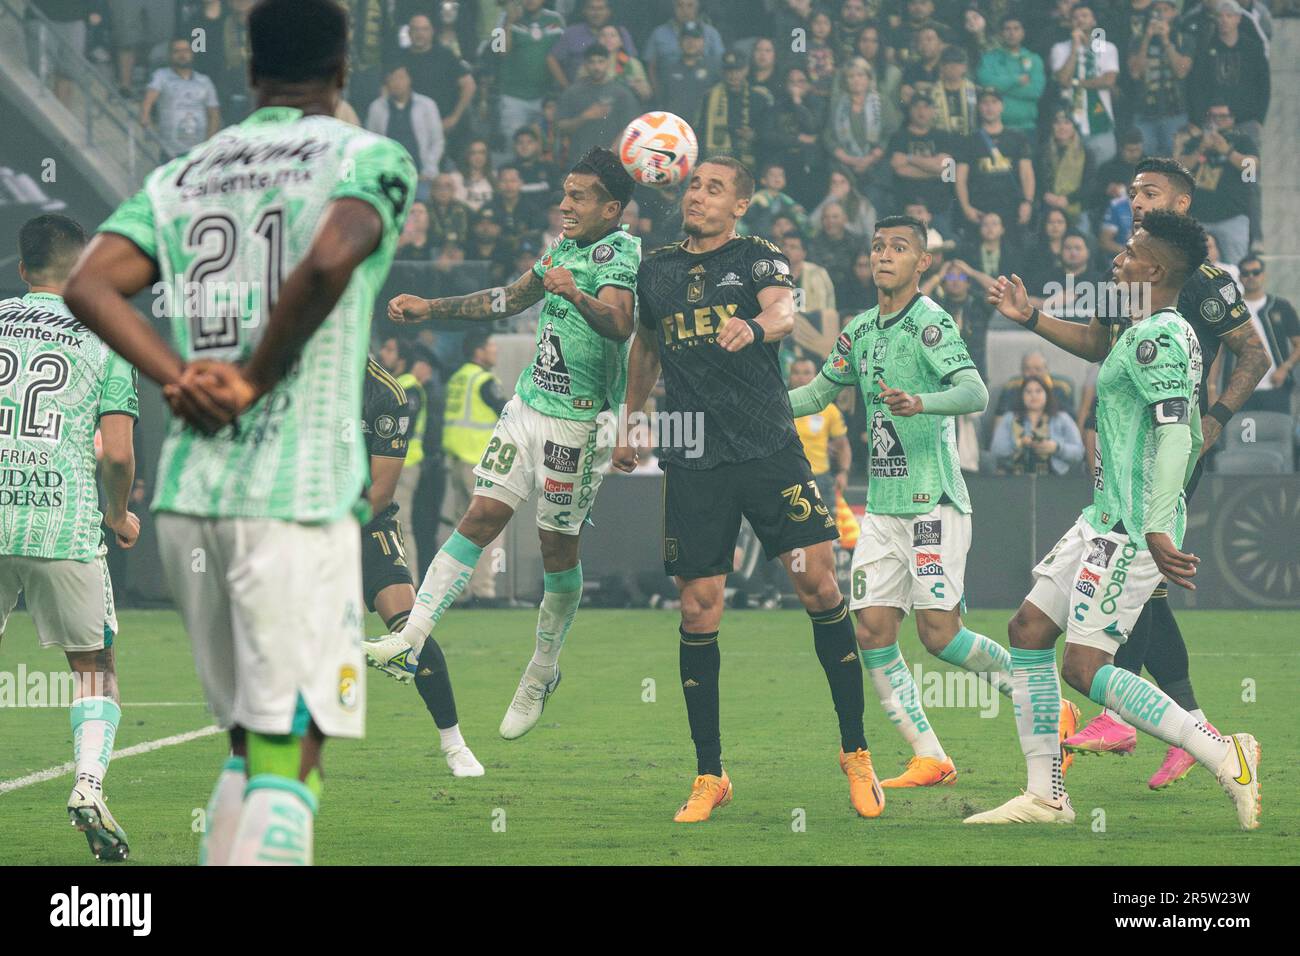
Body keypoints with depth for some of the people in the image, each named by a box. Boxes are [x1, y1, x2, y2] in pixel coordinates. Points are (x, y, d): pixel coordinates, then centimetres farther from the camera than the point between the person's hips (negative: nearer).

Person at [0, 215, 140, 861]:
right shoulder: (104, 340, 4)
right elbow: (118, 453, -1)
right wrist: (121, 516, 17)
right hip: (67, 527, -2)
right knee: (95, 667, 10)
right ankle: (89, 786, -9)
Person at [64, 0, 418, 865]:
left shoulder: (180, 177, 15)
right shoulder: (369, 159, -1)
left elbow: (89, 285, 2)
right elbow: (329, 261, -21)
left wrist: (181, 378, -6)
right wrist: (255, 382, -10)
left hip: (185, 497, 6)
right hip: (297, 498, -6)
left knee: (248, 750, 17)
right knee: (289, 756, -6)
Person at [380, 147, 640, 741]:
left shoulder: (620, 253, -11)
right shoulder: (564, 249, 15)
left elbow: (619, 323, -30)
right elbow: (508, 301, 30)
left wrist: (578, 296, -50)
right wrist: (429, 310, 26)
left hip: (578, 422, -7)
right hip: (528, 403, 7)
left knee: (558, 546, 1)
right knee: (482, 517, -3)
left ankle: (543, 673, 17)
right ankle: (411, 637, -10)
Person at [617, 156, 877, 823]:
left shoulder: (758, 259, 1)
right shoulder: (656, 270, 12)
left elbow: (785, 312, -20)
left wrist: (756, 326, -42)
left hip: (770, 449, -3)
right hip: (692, 462, 3)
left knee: (818, 585, -9)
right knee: (698, 610, -1)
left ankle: (855, 750, 3)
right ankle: (709, 776, 7)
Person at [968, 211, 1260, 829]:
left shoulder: (1156, 337, -15)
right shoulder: (1162, 333, 16)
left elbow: (1177, 434, -25)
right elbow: (1189, 436, 24)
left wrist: (1156, 529, -31)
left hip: (1131, 529, -11)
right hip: (1104, 519, 11)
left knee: (1084, 668, -13)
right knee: (1028, 631, 10)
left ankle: (1224, 757, -11)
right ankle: (1045, 796, 12)